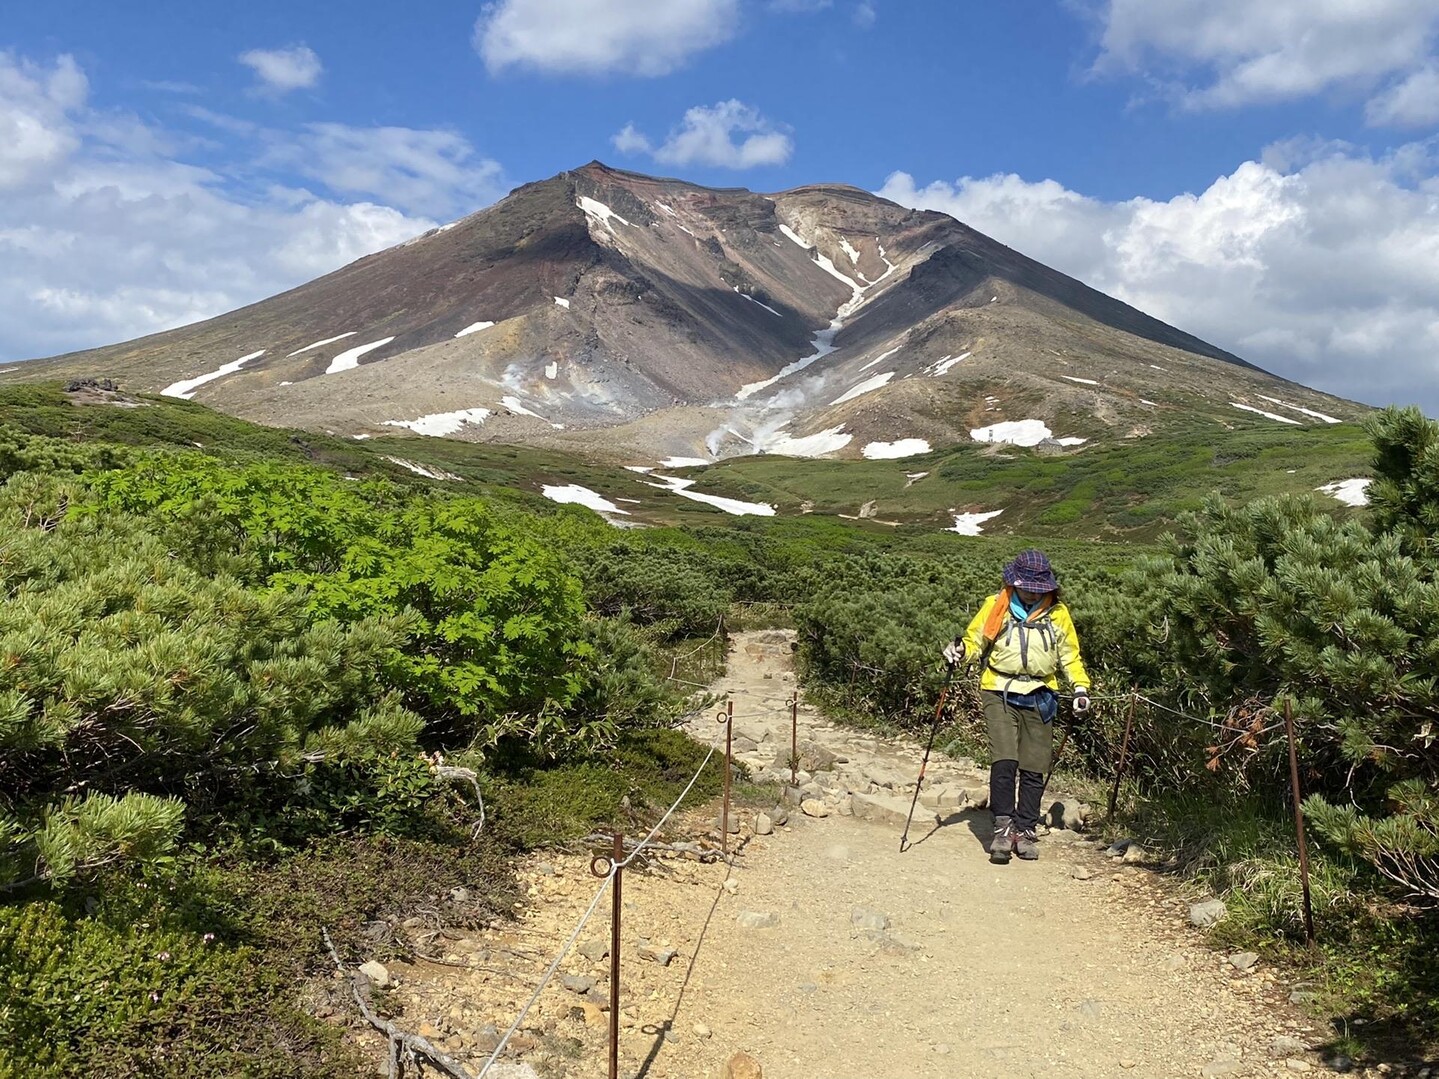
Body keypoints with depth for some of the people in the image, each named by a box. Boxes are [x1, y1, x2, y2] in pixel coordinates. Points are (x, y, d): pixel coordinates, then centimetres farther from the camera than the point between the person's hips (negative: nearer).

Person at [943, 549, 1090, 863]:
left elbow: (1069, 655, 17)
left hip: (1039, 697, 2)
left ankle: (1025, 831, 14)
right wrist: (960, 650, -15)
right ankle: (1003, 827, -7)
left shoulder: (1057, 613, 8)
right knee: (1004, 761, -15)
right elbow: (975, 640, 8)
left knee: (1034, 769, 3)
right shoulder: (995, 606, 2)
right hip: (1000, 693, -2)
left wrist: (1080, 686, 4)